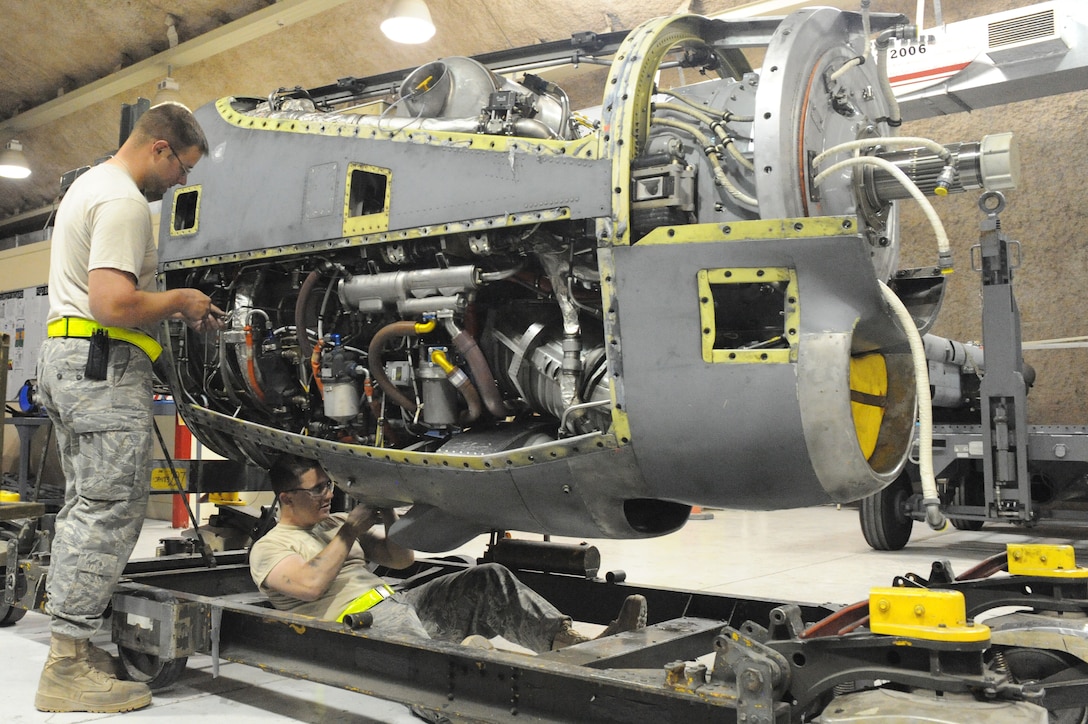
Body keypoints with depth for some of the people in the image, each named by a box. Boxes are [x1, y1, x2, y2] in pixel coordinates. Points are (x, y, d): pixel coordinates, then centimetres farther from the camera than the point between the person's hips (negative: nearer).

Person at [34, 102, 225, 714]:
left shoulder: (90, 185, 20)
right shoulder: (125, 202, -15)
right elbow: (114, 305, -26)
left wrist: (180, 308, 15)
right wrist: (181, 300, -9)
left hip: (64, 354, 11)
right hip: (106, 365, -11)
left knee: (85, 507, 15)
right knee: (109, 512, -8)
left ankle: (71, 647, 20)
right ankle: (69, 669, -5)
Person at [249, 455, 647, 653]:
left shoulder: (334, 523, 26)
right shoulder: (268, 548, 6)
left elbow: (402, 559, 24)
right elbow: (312, 584, -16)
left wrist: (386, 512, 8)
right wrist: (351, 530, -6)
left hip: (397, 602, 7)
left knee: (489, 579, -9)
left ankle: (575, 644, -20)